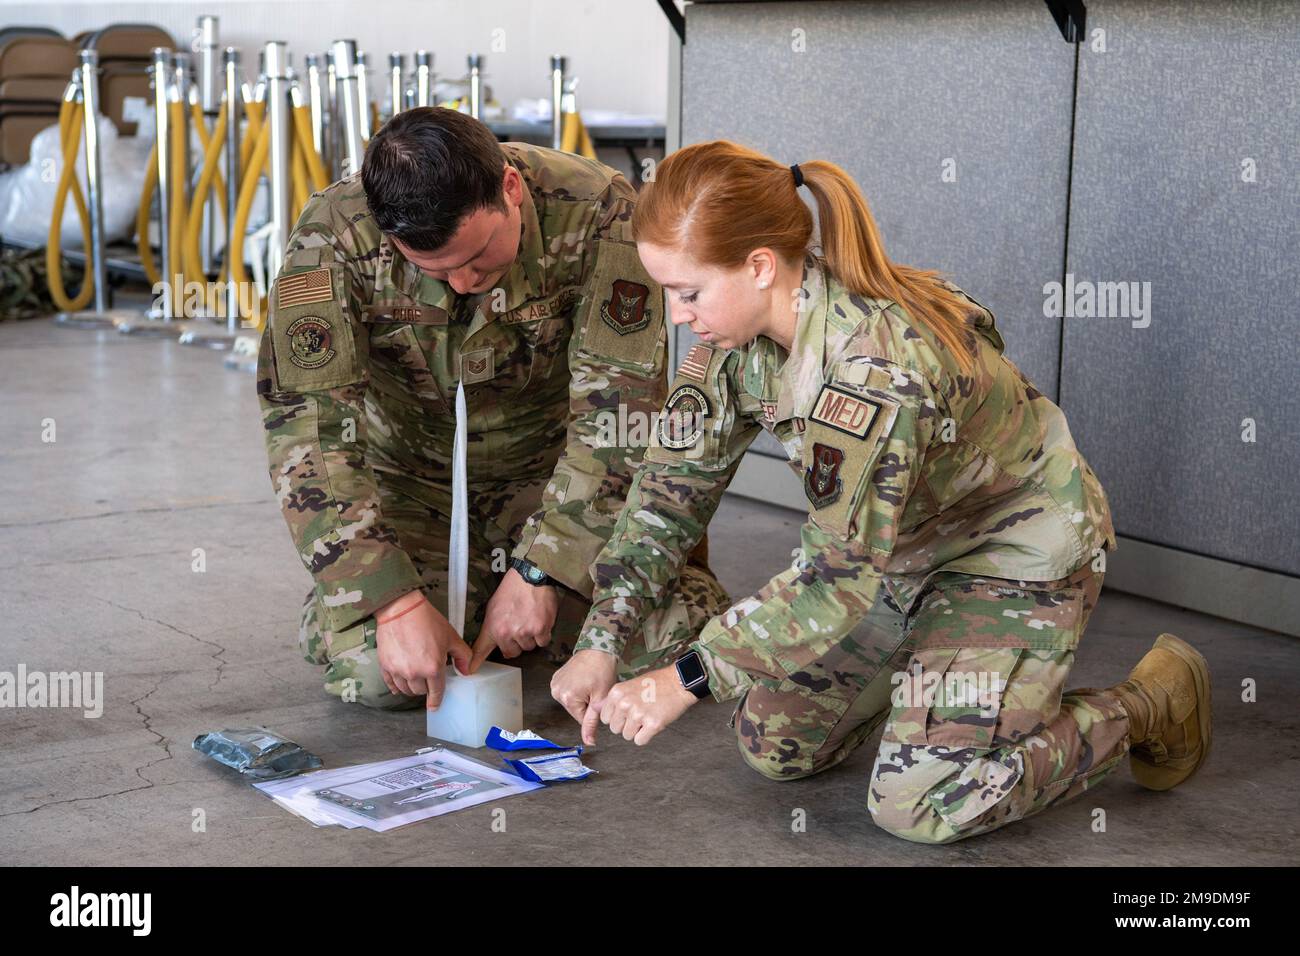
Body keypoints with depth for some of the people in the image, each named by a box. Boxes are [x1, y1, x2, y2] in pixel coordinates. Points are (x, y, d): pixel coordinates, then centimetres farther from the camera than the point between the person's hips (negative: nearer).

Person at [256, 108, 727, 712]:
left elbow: (619, 409, -24)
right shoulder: (332, 238, -26)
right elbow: (307, 424, -27)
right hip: (408, 476, 0)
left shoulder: (597, 215, -26)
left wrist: (540, 572, -27)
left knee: (683, 636, -16)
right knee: (369, 667, -22)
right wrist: (395, 598, -34)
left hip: (554, 467, 1)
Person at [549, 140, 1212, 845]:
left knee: (917, 806, -13)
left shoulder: (876, 360, -37)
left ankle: (1150, 705, 7)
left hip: (1017, 543, -7)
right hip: (898, 543, 8)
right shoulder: (739, 327, -13)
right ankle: (925, 661, 29)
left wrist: (686, 679, -30)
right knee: (772, 746, 5)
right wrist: (600, 641, -14)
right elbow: (674, 482, -6)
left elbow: (840, 573, -34)